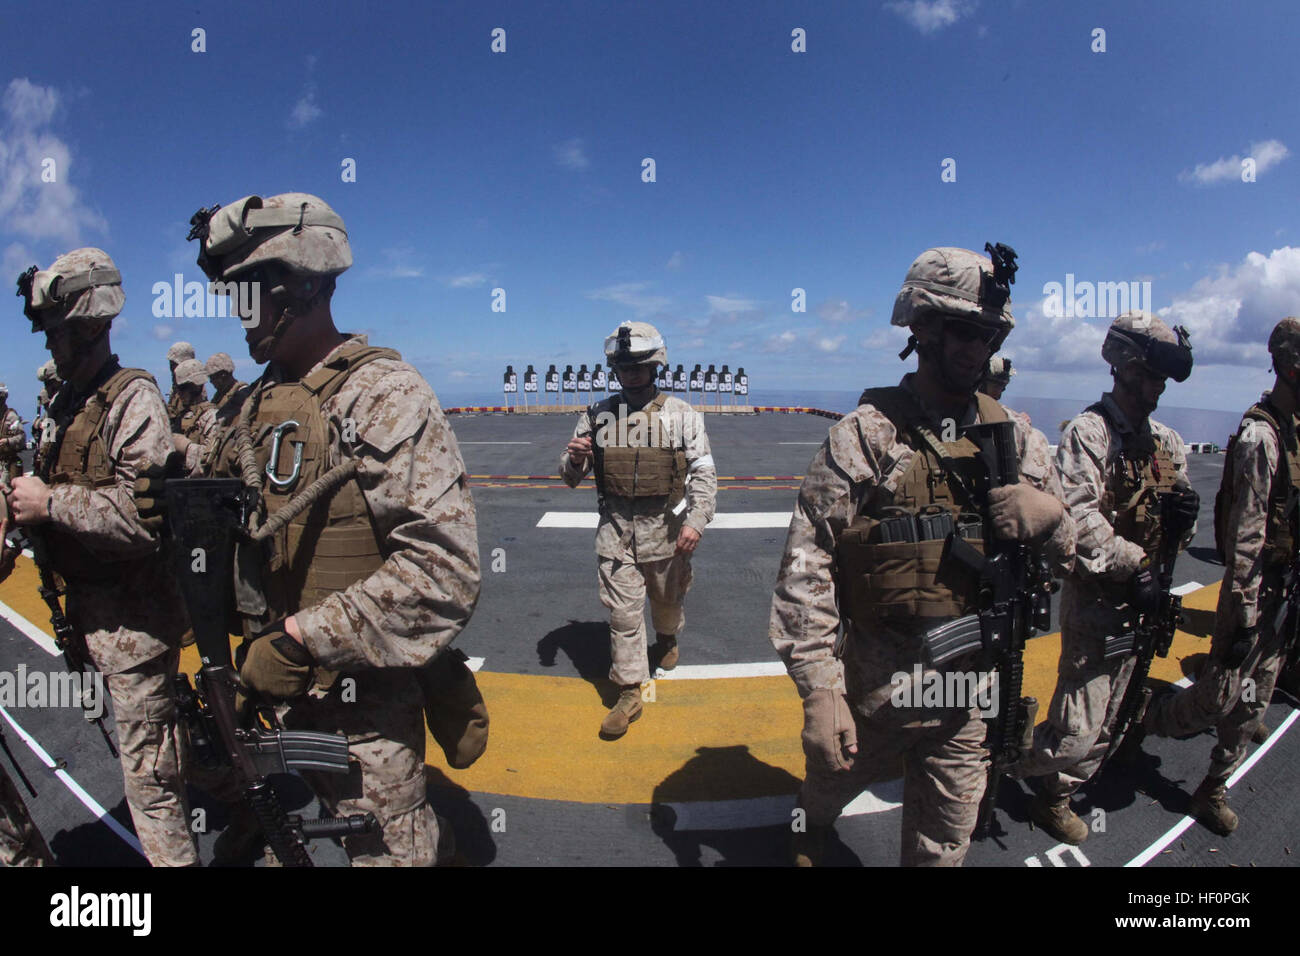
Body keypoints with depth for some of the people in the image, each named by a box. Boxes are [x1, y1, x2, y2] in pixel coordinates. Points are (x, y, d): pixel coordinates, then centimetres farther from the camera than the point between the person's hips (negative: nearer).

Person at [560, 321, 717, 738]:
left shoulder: (682, 415, -3)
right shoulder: (597, 415, 2)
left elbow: (704, 472, -4)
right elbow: (571, 477, 5)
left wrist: (695, 521, -16)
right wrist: (574, 459, -19)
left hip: (665, 528, 0)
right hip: (615, 530, 1)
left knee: (667, 600, 19)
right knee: (623, 612, 2)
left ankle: (667, 639, 53)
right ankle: (629, 694, 14)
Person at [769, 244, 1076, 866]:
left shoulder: (1018, 439, 2)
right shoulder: (866, 435, -12)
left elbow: (1068, 557, 9)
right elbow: (807, 565, -15)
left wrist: (1049, 517, -15)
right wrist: (819, 691, -19)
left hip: (971, 698, 3)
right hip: (875, 693, -3)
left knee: (943, 846, 19)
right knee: (831, 783, 24)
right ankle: (808, 837, 58)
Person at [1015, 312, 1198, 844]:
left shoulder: (1167, 442, 10)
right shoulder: (1088, 433, -13)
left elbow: (1176, 537, 14)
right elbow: (1079, 520, -23)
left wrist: (1184, 517, -8)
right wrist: (1135, 566, -21)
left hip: (1140, 602, 8)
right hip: (1096, 599, -7)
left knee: (1103, 724, 19)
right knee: (1079, 729, -6)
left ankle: (1054, 798, 38)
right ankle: (998, 765, 17)